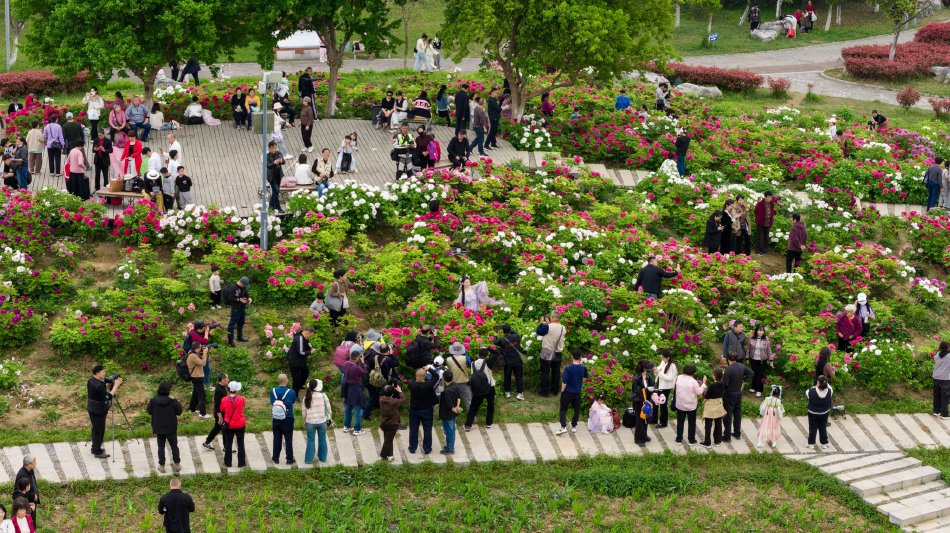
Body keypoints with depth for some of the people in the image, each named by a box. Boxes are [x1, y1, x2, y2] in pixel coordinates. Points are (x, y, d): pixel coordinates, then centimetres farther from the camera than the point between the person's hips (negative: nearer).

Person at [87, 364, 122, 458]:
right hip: (98, 411, -10)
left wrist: (112, 385, -3)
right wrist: (115, 386, -20)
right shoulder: (98, 385, -28)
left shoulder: (90, 381, 3)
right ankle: (97, 452, 9)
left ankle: (95, 448, 32)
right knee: (99, 430, 1)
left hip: (92, 409, 10)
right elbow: (108, 397, -26)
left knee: (96, 429, 21)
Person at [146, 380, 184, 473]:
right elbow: (179, 412, -10)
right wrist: (177, 402, 3)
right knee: (174, 446, 14)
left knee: (161, 446, 12)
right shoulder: (172, 401, -18)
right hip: (171, 428, -1)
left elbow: (149, 411, -2)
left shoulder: (154, 400, -13)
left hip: (159, 428, 1)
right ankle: (177, 465, 19)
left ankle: (162, 466, 15)